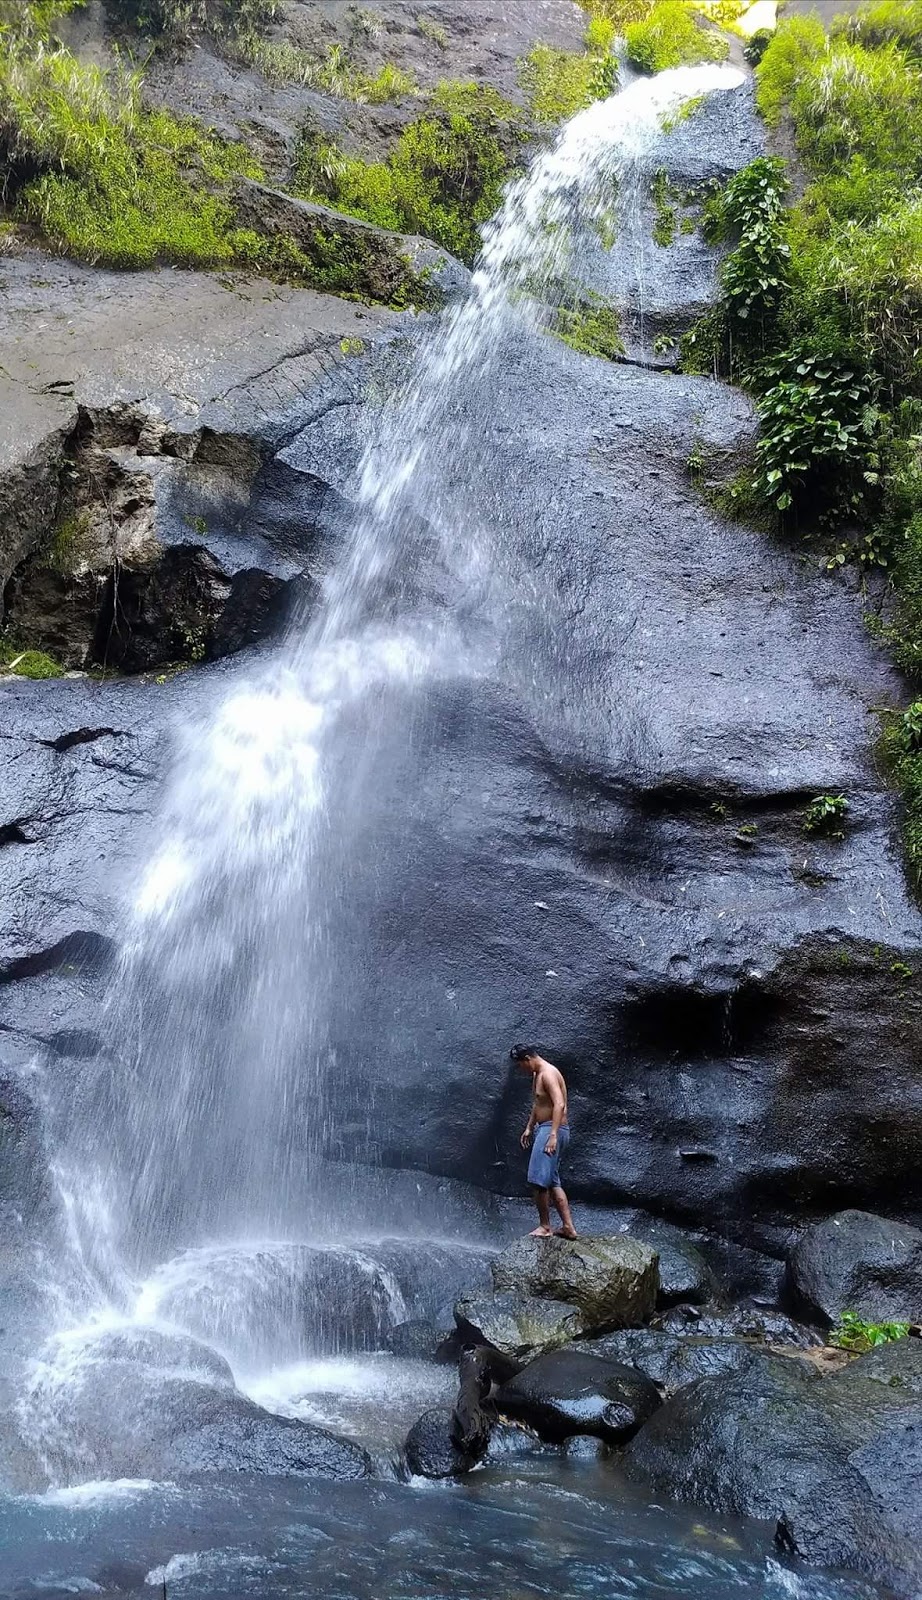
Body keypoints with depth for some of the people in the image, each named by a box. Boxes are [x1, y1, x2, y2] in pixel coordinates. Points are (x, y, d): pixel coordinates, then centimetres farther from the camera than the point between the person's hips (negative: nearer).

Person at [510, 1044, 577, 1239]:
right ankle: (568, 1227, 12)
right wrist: (529, 1127, 28)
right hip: (543, 1128, 11)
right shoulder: (537, 1075, 17)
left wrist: (553, 1135, -32)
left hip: (552, 1129, -11)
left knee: (539, 1180, -11)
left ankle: (545, 1226, -4)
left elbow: (559, 1104, -26)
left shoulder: (548, 1074, -16)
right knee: (552, 1182, 10)